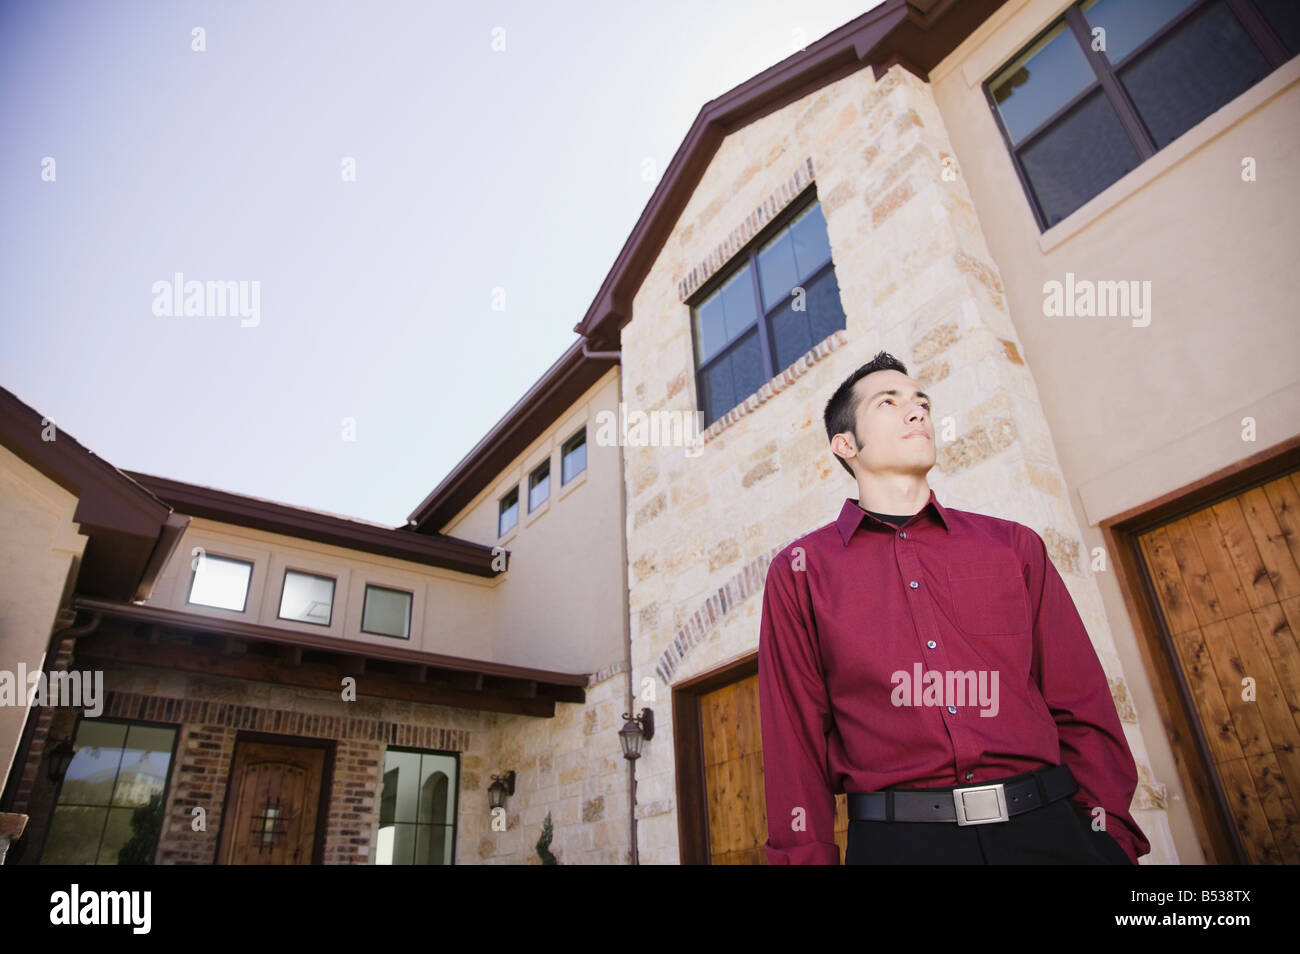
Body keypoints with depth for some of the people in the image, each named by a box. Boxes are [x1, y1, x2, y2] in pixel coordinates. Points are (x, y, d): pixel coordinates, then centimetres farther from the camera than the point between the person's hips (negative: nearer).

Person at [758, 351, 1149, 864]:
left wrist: (1111, 832, -1)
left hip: (1048, 826, 3)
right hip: (897, 840, -2)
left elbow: (1082, 707, 8)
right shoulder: (801, 571, 3)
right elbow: (796, 737, 2)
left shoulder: (1013, 545, 11)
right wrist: (806, 856, -3)